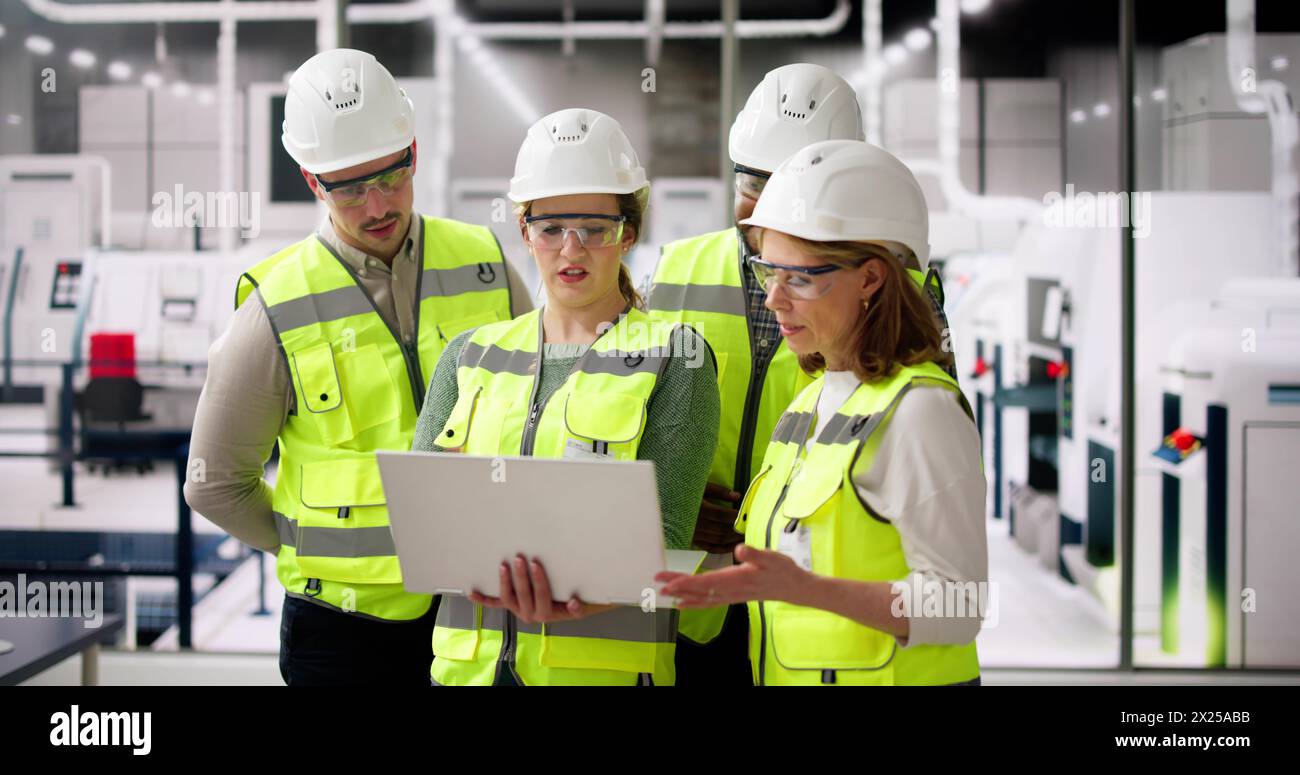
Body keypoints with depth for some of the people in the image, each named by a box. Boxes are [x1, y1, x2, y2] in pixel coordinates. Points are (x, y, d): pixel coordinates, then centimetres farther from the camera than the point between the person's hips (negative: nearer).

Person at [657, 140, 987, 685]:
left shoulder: (919, 410, -16)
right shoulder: (810, 404, 10)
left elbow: (958, 609, -21)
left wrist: (803, 589, -30)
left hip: (895, 675, -8)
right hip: (790, 673, 8)